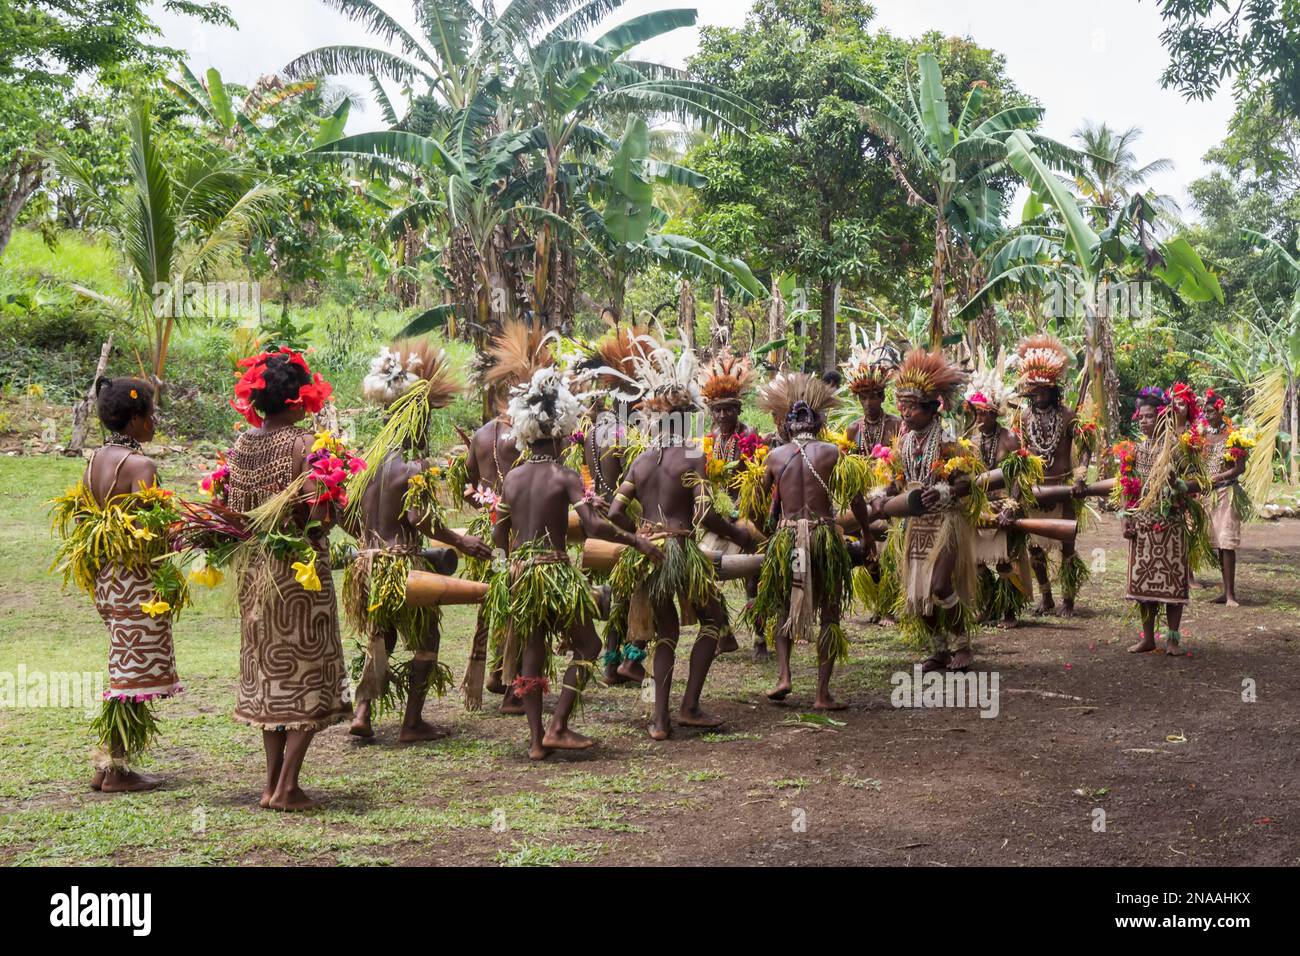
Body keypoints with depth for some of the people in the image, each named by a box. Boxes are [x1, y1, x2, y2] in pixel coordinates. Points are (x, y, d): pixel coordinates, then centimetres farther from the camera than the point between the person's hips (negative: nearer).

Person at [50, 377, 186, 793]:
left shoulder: (95, 460, 10)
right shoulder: (139, 465, -15)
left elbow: (85, 518, 10)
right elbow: (151, 534, -22)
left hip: (103, 578, 8)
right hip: (137, 580, -8)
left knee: (124, 669, 17)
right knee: (134, 675, 1)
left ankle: (106, 762, 18)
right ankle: (116, 770, 7)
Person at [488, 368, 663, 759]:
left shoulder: (512, 477, 7)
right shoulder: (565, 477, -9)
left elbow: (499, 533, 11)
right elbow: (594, 525, -19)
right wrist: (636, 541, -9)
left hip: (517, 573, 5)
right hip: (555, 572, -5)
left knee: (531, 657, 11)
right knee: (587, 646, 10)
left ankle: (536, 740, 12)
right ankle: (557, 728, 1)